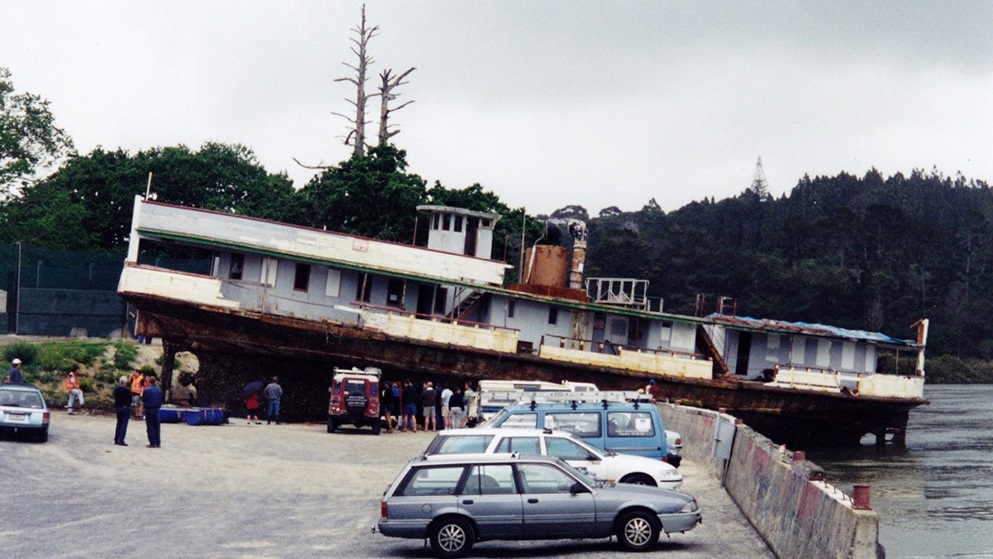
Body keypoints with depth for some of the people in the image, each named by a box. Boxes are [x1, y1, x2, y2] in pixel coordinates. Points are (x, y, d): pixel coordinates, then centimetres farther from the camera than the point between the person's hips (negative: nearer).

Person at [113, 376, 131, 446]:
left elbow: (115, 398, 6)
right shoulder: (127, 390, -17)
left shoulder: (116, 389, -1)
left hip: (117, 407, 6)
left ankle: (116, 440, 21)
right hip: (125, 408, -6)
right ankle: (121, 440, -7)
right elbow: (130, 399, -11)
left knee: (119, 424, 18)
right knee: (124, 424, -3)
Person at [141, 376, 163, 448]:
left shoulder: (147, 390, -15)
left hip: (149, 409, -5)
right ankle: (158, 443, 12)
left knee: (150, 426, 0)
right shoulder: (159, 390, 3)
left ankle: (153, 443, -2)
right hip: (156, 409, 5)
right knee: (157, 426, 11)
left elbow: (143, 399, -6)